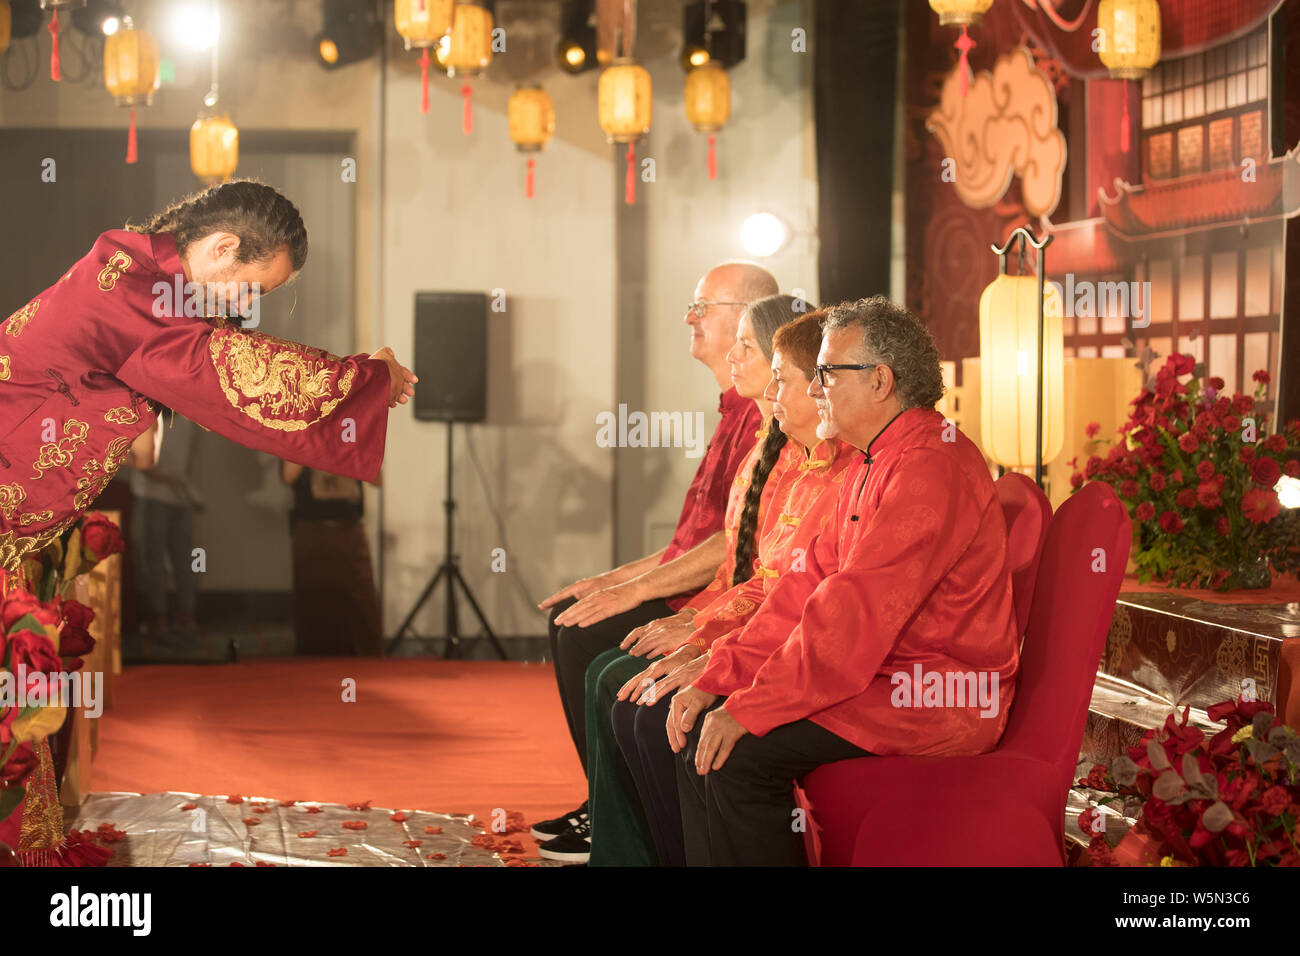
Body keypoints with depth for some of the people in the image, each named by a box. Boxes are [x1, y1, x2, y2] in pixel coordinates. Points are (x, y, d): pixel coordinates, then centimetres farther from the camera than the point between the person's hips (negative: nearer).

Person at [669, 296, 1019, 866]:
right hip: (880, 682, 10)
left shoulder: (932, 466, -18)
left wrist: (748, 710, -24)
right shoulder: (870, 465, 17)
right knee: (695, 731, 2)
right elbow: (810, 586, 12)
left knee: (738, 754, -23)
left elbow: (856, 612, -24)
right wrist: (715, 681, 1)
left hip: (939, 703, -10)